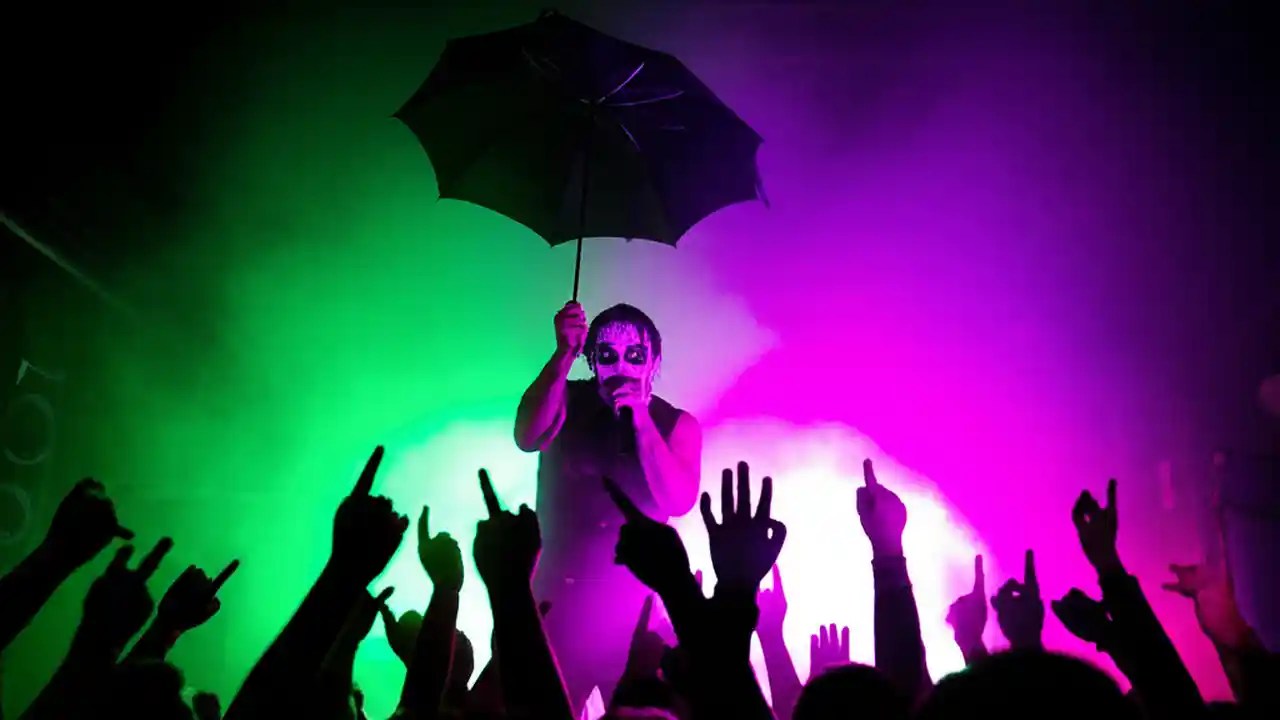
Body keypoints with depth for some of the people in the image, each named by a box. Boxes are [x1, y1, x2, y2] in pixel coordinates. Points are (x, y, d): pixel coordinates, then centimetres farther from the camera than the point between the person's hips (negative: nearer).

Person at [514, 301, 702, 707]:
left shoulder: (677, 425, -2)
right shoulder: (565, 399, -2)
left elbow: (678, 502, -16)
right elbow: (527, 438, -22)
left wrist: (641, 420, -24)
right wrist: (564, 355, -33)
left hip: (633, 609, 0)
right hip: (557, 603, 0)